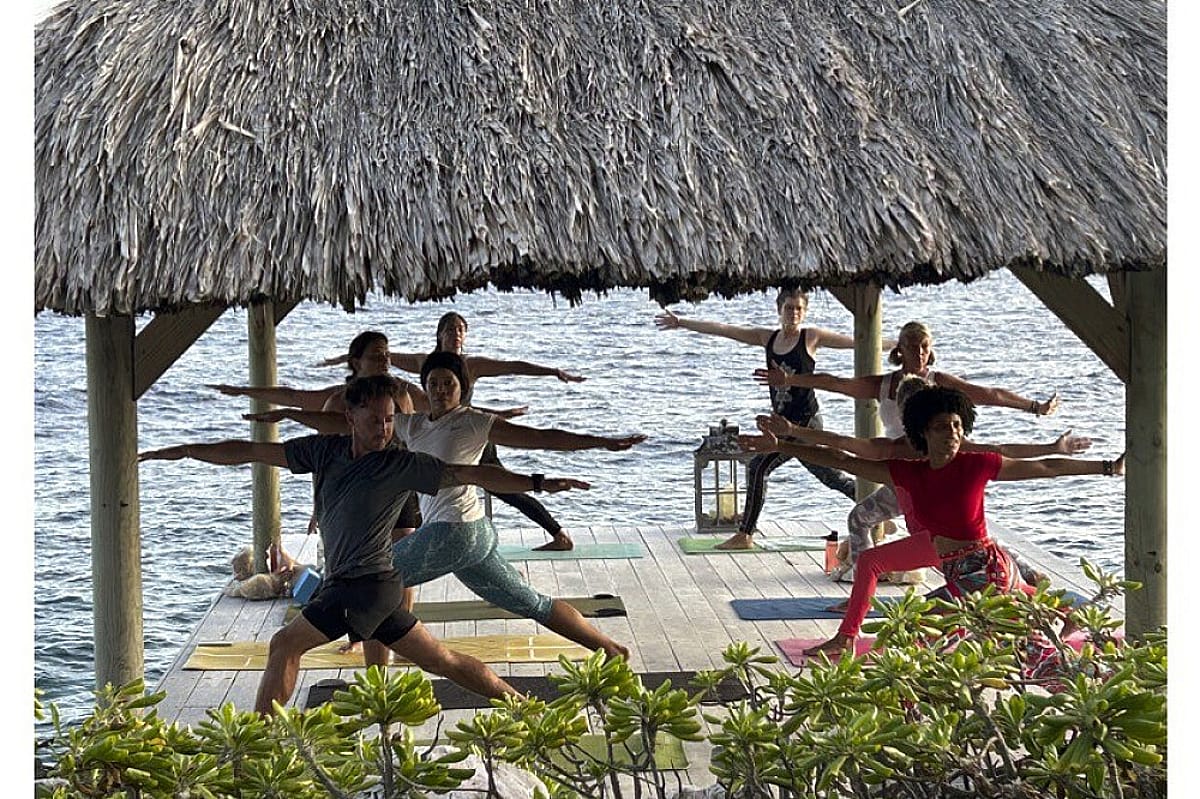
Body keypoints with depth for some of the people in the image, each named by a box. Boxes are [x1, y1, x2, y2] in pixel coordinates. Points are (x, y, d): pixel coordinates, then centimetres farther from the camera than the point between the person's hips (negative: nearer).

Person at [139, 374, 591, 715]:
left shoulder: (402, 465, -9)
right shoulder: (327, 450, 6)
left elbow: (470, 474, -8)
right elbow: (252, 452, 6)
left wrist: (537, 484, -15)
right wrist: (184, 451, 3)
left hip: (367, 583, -7)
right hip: (348, 585, 7)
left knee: (285, 645, -10)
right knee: (441, 660, 13)